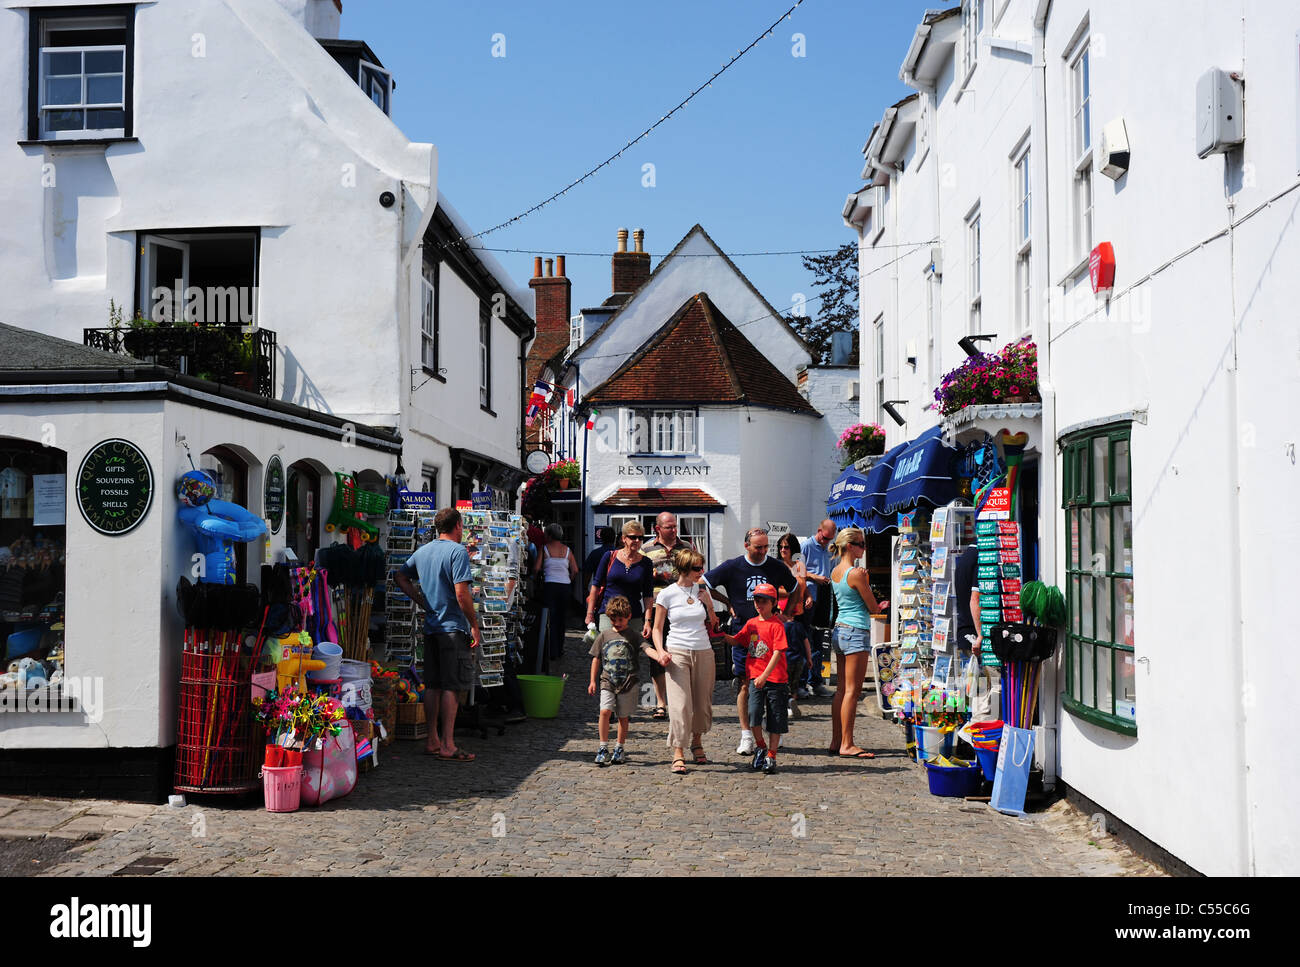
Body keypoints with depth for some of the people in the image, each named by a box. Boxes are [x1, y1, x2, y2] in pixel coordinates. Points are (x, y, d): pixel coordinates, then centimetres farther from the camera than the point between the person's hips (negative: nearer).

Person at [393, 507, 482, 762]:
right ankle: (447, 746, -5)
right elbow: (461, 593, -19)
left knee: (432, 685, 12)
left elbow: (400, 577, 21)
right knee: (451, 687, -5)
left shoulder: (422, 551, 12)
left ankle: (432, 741, 17)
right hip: (453, 627, -7)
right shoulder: (457, 551, -12)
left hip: (430, 626, 8)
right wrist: (475, 625, -12)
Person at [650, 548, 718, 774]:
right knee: (680, 704, -12)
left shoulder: (702, 591, 7)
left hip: (703, 652, 3)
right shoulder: (667, 594, -1)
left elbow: (713, 624, 17)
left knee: (702, 703, 8)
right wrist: (660, 651, -9)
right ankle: (678, 753, -10)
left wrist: (708, 605, 4)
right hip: (677, 652, -3)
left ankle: (697, 743, 30)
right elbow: (658, 628, 4)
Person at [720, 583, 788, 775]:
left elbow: (777, 653, -14)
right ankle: (760, 747, 12)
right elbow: (736, 640, 19)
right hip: (755, 675, 4)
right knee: (754, 712, -12)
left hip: (775, 678, -4)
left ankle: (771, 757, 13)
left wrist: (764, 676, -19)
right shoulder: (751, 623, 11)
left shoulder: (777, 624, -8)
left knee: (775, 719, 3)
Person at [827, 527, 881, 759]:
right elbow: (873, 608, -7)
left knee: (841, 690, 11)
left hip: (840, 629, 9)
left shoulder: (835, 572, 12)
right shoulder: (856, 574, -14)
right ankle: (847, 745, -4)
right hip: (857, 631, -9)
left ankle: (836, 742, 13)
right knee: (852, 690, -5)